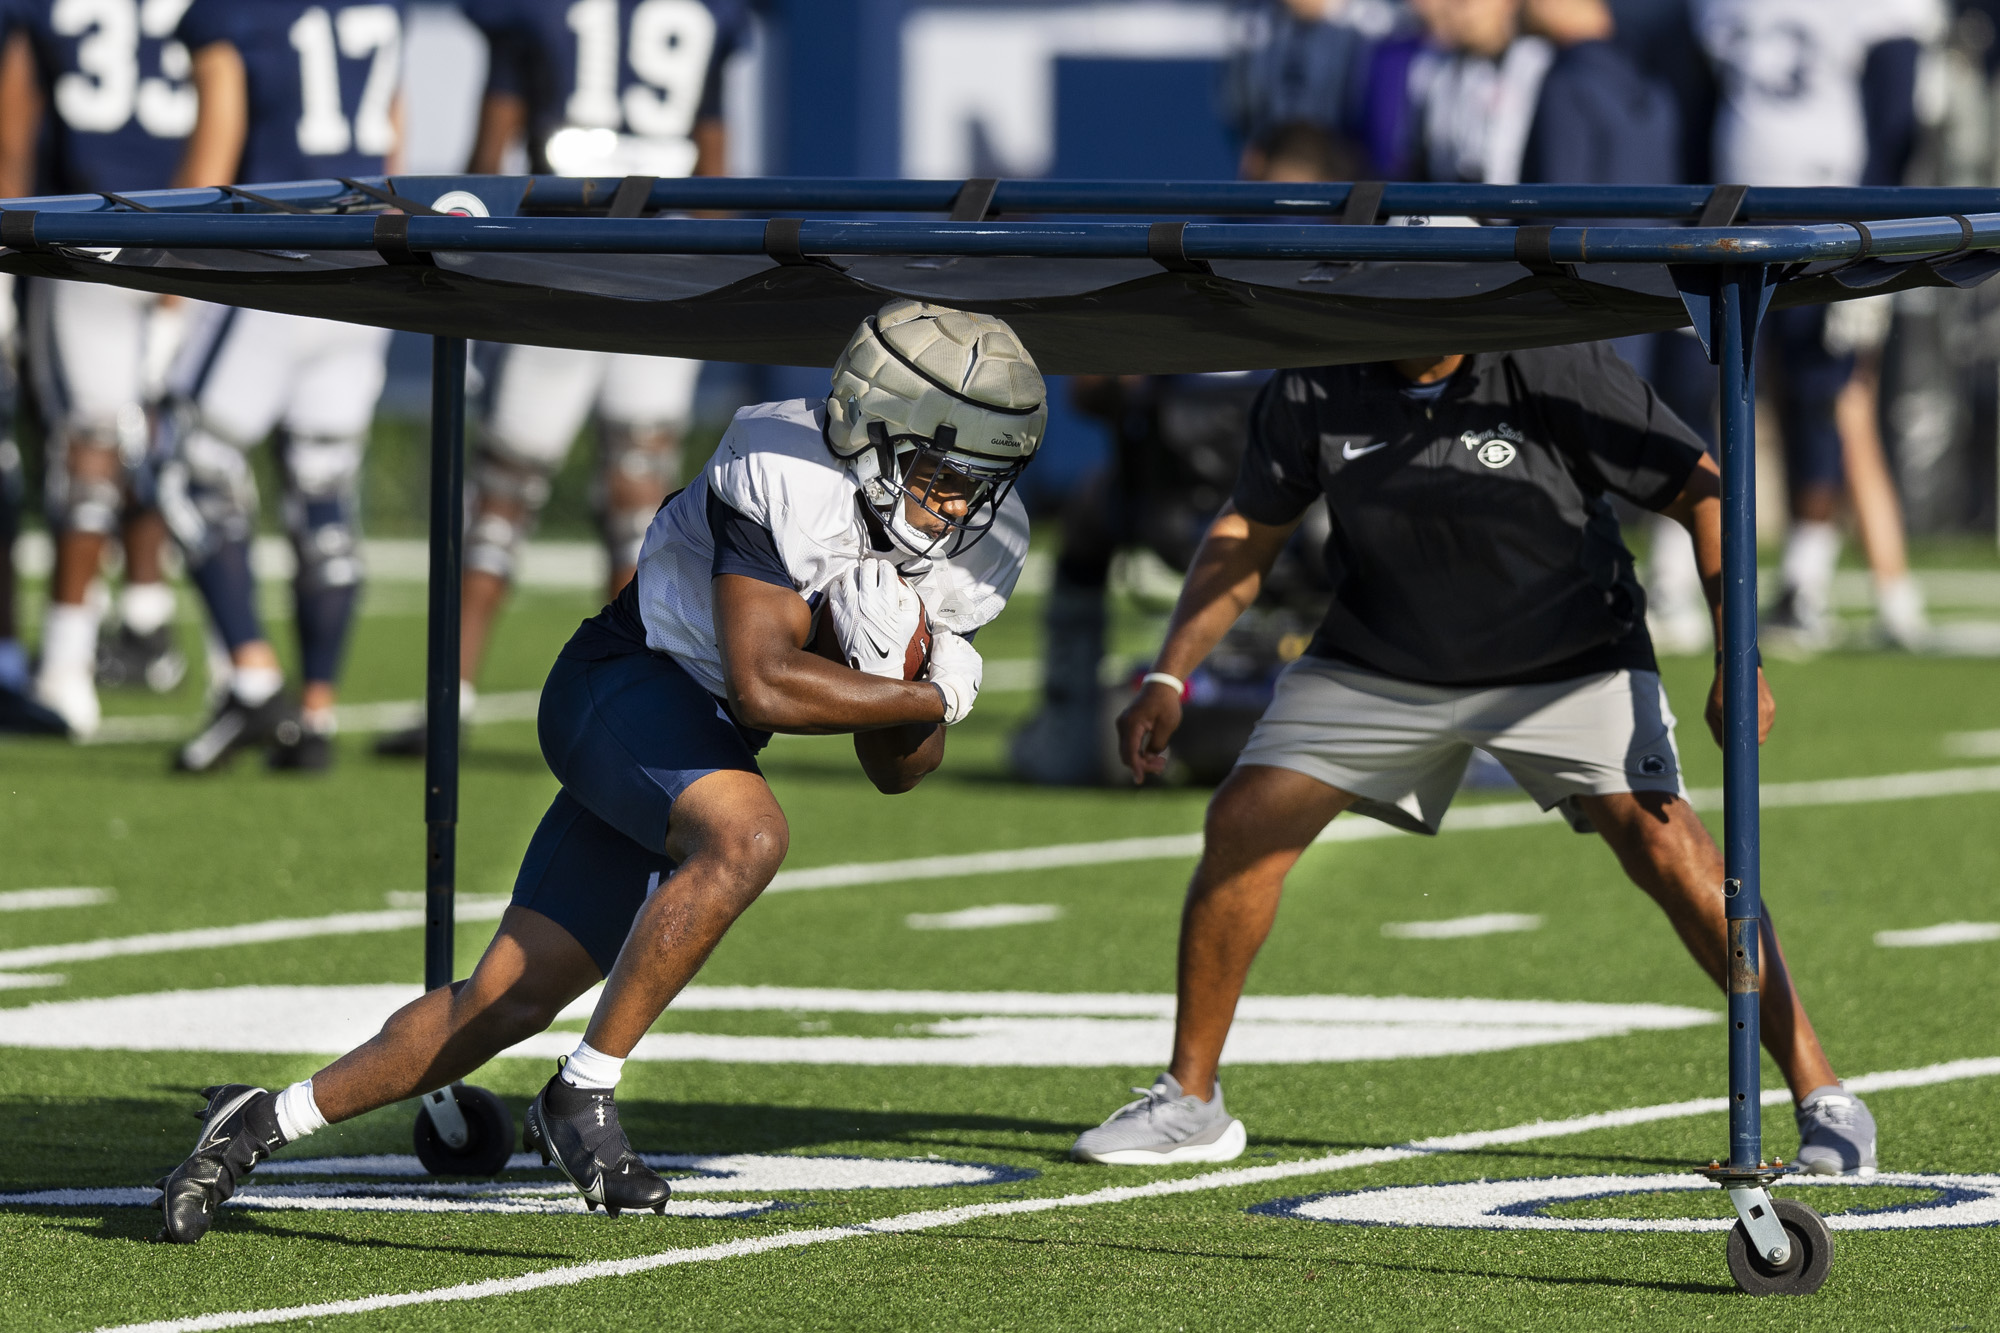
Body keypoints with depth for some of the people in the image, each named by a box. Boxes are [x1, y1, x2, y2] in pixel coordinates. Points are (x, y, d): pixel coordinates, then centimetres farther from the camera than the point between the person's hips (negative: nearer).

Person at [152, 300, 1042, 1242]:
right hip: (623, 681, -8)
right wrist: (933, 697, -22)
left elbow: (895, 771, 3)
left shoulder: (976, 545, -2)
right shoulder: (792, 477, -26)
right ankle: (583, 1095, -25)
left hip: (701, 752, 8)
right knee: (747, 838, -37)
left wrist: (891, 661, -17)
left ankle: (265, 1122, 19)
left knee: (510, 1003, 4)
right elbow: (761, 683, -30)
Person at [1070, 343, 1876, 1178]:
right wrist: (1169, 678, -8)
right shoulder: (1317, 389, -14)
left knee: (1665, 850, -20)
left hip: (1565, 662, -3)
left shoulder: (1554, 371, -24)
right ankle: (1190, 1101, 9)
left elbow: (1702, 492, -17)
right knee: (1243, 826, -8)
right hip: (1380, 662, 3)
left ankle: (1819, 1094, -10)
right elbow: (1245, 536, 1)